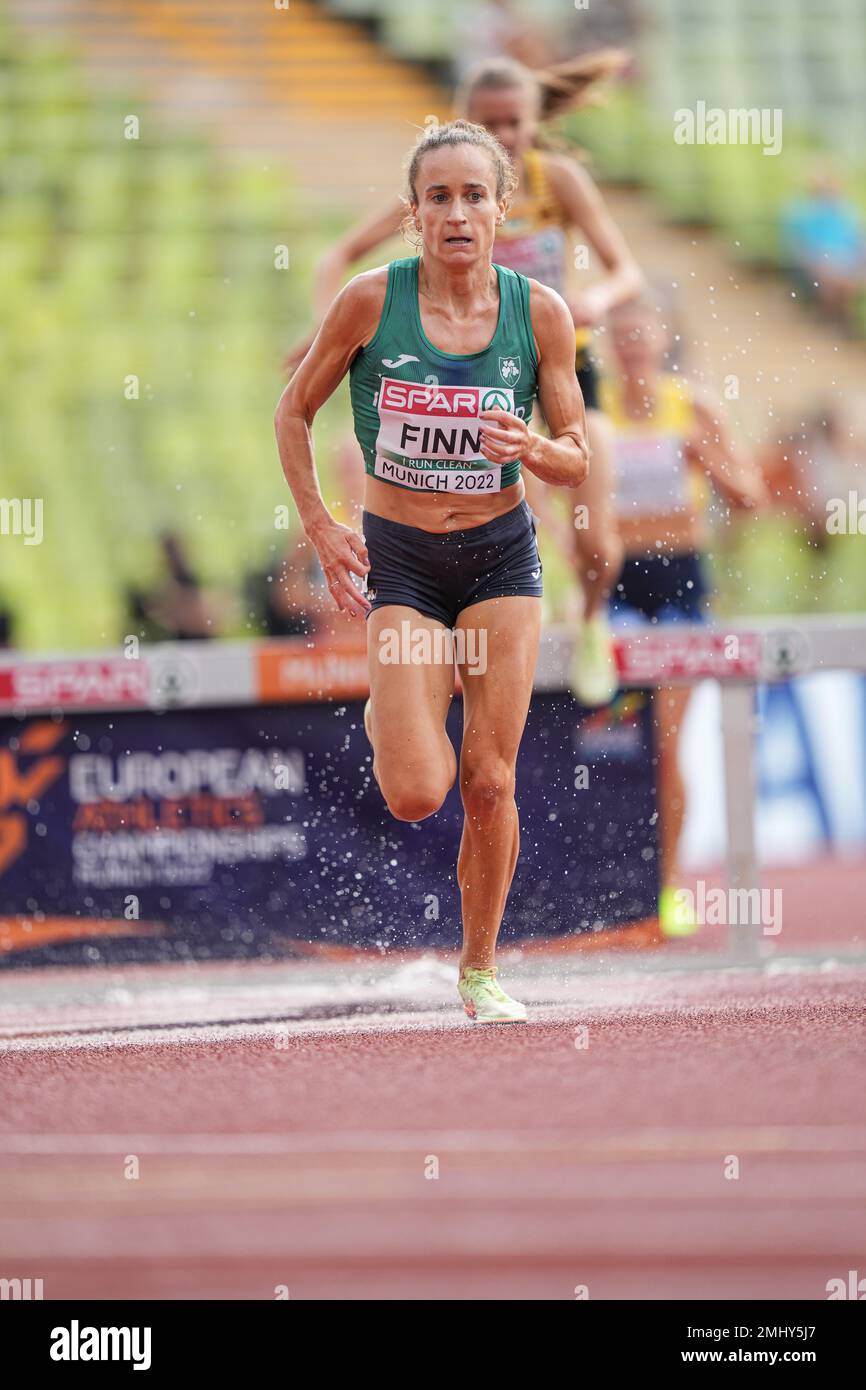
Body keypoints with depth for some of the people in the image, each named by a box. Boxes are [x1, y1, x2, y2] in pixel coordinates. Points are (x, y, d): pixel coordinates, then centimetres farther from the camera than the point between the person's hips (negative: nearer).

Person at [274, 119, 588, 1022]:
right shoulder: (371, 301, -11)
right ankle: (387, 713, 25)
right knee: (414, 794, -12)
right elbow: (294, 413, 2)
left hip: (501, 555, 1)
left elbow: (576, 461, 0)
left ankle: (480, 969, 18)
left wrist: (532, 448, -22)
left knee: (489, 784, -2)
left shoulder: (539, 313, -7)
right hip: (398, 559, -1)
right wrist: (320, 527, -6)